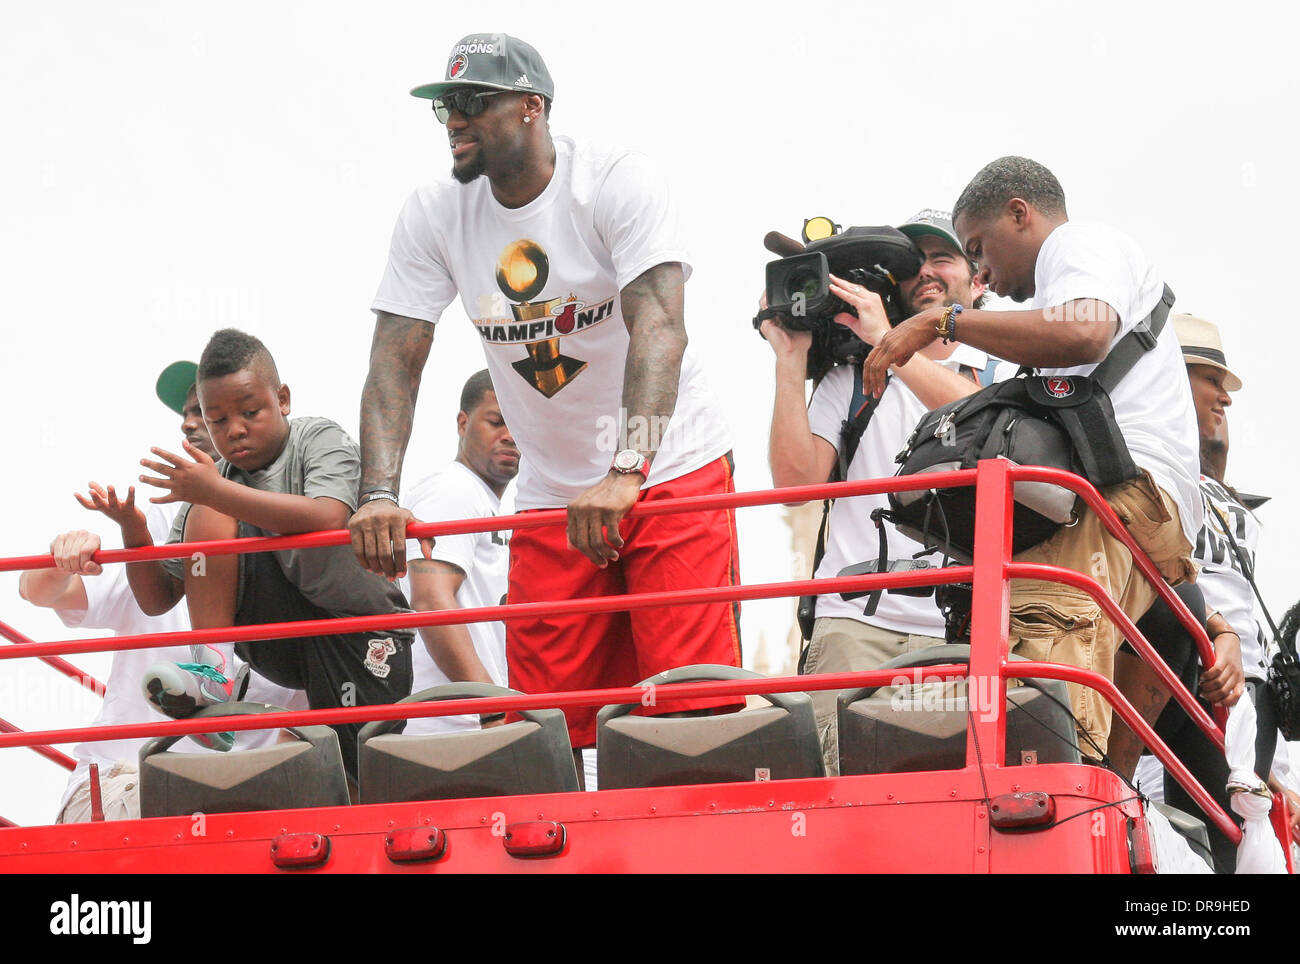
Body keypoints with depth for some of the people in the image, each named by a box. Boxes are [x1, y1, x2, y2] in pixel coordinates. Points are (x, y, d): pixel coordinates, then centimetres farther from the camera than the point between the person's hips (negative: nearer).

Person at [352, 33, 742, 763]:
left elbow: (659, 328, -27)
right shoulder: (433, 216, 0)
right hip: (552, 494, 4)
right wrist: (380, 494, -20)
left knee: (691, 712, -12)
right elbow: (396, 360, -3)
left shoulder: (619, 182, -14)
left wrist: (627, 474, -41)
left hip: (672, 471, -4)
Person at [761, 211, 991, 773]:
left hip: (964, 624, -1)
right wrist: (791, 358, 3)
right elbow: (796, 480, 6)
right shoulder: (850, 378, 20)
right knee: (846, 773, -21)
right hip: (856, 618, 1)